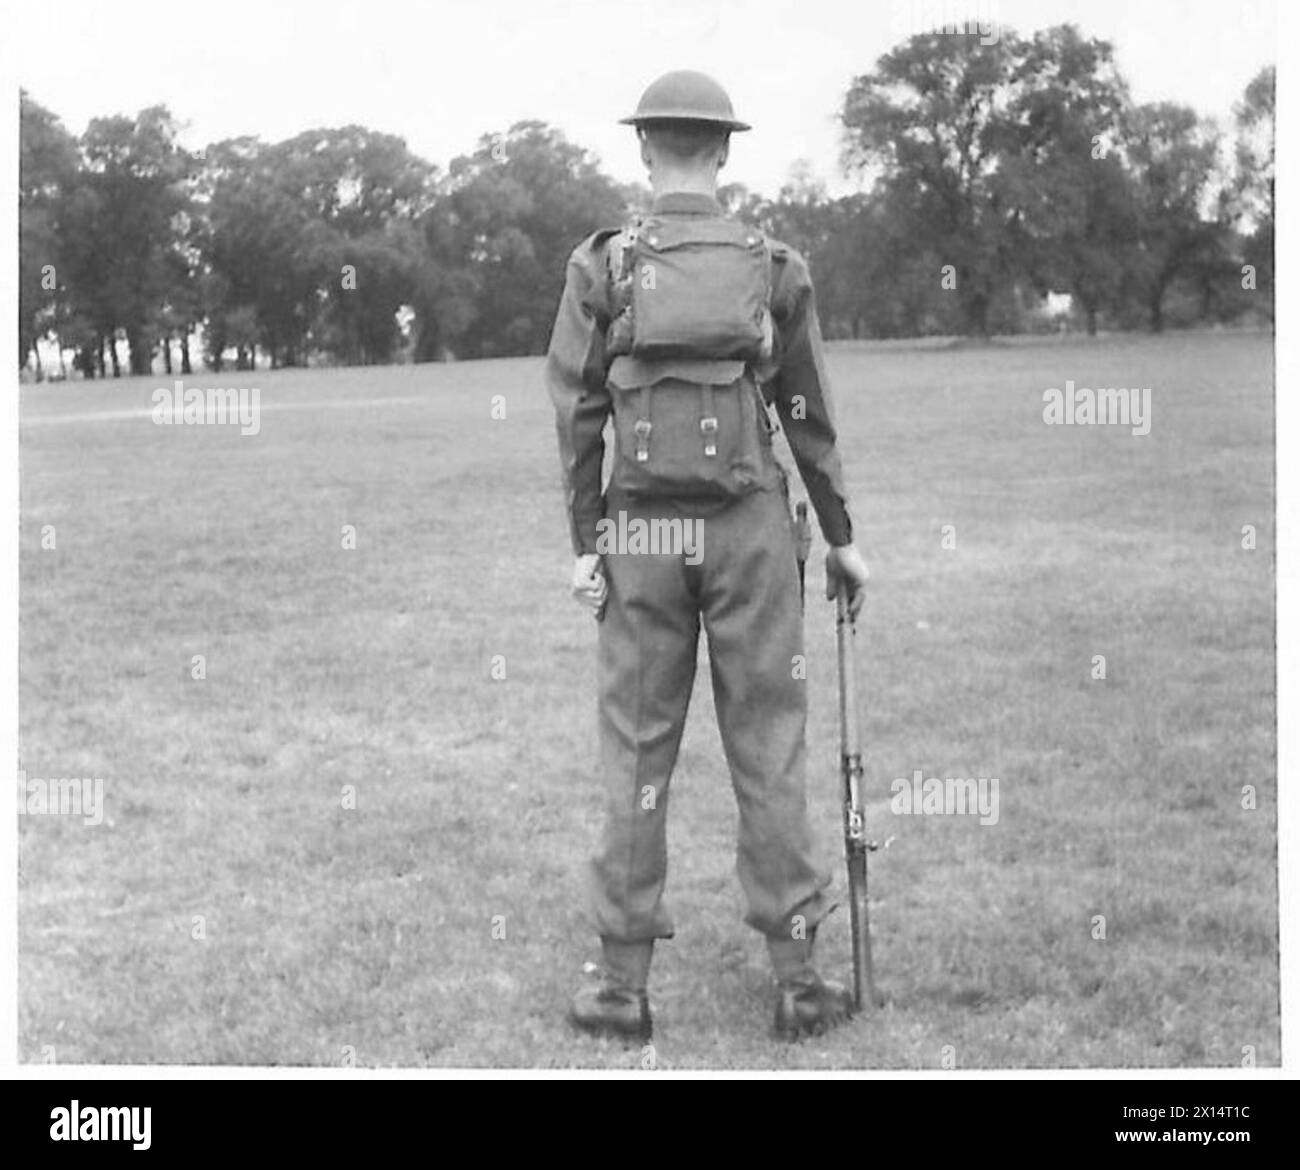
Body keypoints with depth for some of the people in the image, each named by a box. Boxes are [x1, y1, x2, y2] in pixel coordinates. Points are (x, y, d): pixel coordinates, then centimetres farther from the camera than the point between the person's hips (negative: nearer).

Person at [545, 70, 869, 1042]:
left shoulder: (602, 267, -2)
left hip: (640, 533, 0)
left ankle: (624, 986, 11)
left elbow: (577, 415, -3)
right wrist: (842, 537, 12)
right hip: (750, 529, 0)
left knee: (637, 755, 7)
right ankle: (798, 980, 11)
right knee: (768, 748, 6)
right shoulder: (775, 268, -1)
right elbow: (810, 417, 4)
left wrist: (584, 543, 3)